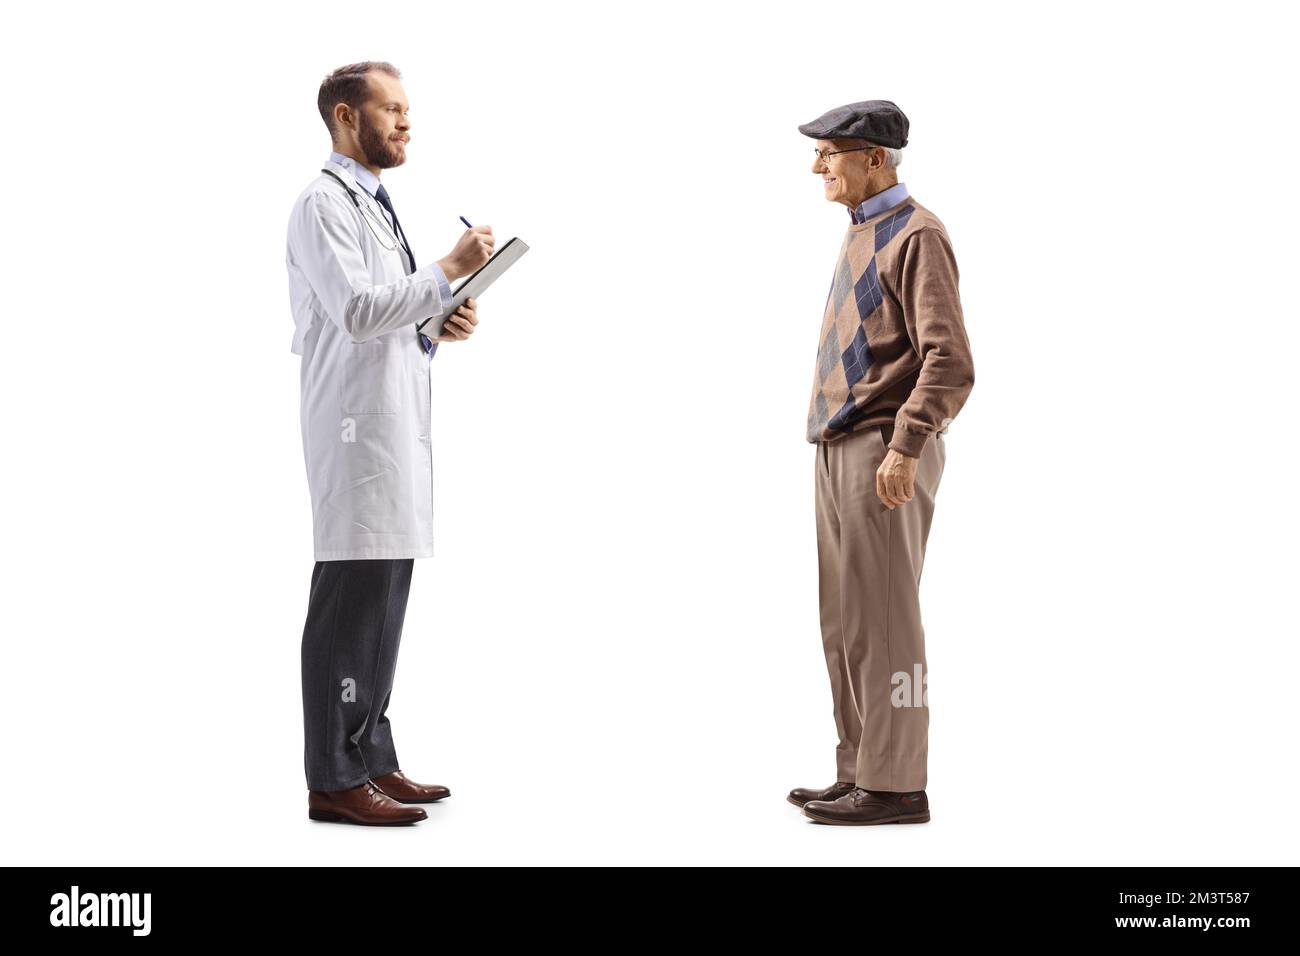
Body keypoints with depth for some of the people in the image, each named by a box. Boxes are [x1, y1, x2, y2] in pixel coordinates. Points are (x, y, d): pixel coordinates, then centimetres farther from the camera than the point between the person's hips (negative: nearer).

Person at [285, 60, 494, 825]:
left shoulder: (377, 205, 22)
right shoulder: (324, 203, -8)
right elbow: (359, 309, -20)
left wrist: (439, 327, 7)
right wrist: (450, 271, -14)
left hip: (397, 429, 9)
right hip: (357, 427, -9)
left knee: (383, 603, 11)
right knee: (350, 604, -7)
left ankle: (371, 759, 18)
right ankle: (334, 781, -1)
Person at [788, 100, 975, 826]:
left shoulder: (915, 234, -9)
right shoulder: (863, 235, 19)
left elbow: (949, 362, -18)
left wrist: (904, 449, -26)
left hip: (883, 454, -9)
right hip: (843, 450, 9)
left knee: (879, 622, -7)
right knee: (846, 623, 10)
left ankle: (895, 785, 0)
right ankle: (864, 774, 17)